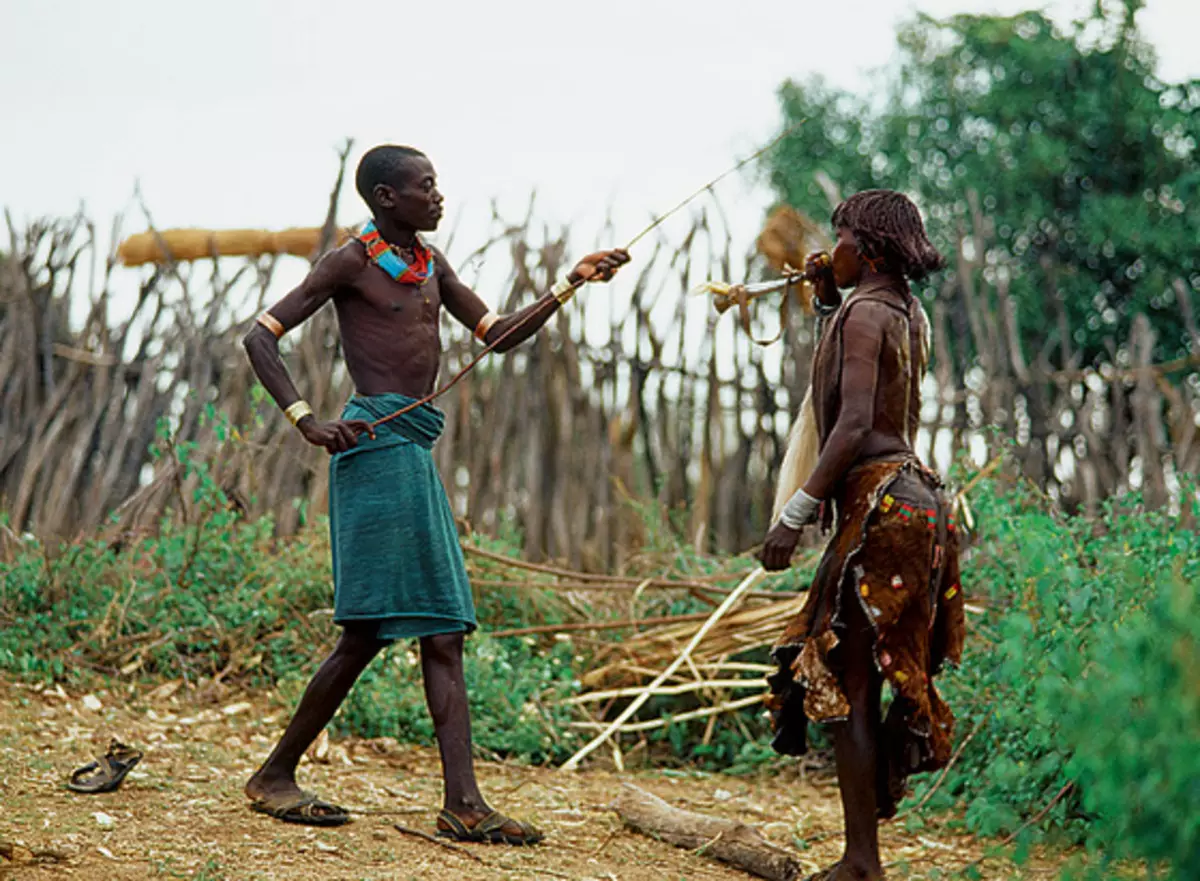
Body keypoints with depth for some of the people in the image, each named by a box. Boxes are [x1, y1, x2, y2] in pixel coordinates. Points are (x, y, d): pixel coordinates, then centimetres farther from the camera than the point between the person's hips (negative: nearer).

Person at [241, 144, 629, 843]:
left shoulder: (430, 263, 19)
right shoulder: (351, 263, -3)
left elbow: (498, 335, 21)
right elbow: (261, 336, -5)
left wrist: (571, 286, 12)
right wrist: (306, 420, -17)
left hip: (417, 453, 8)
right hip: (377, 445, -8)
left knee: (445, 633, 1)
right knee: (368, 632, -7)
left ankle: (464, 803, -1)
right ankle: (275, 773, 6)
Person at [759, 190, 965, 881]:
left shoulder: (864, 313, -11)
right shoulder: (910, 314, 16)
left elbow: (855, 423, -21)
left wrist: (795, 514, -21)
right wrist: (828, 303, 24)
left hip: (877, 504, -9)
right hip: (913, 494, 9)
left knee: (841, 681, -6)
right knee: (875, 678, 11)